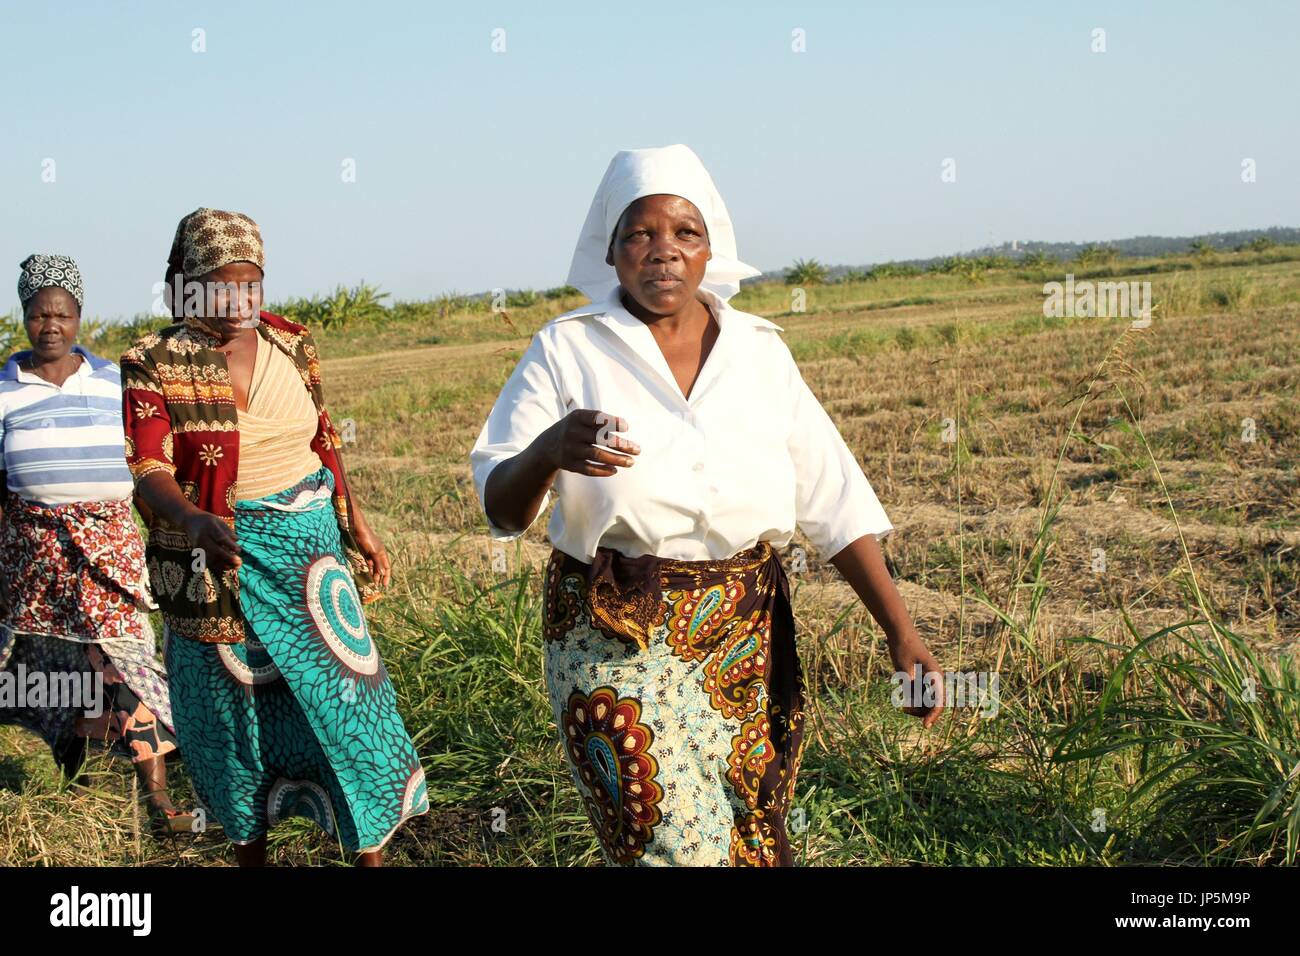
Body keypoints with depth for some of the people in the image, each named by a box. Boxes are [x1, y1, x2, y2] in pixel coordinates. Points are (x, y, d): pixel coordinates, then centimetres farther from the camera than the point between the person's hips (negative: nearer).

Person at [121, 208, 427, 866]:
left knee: (342, 691, 3)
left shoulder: (291, 344, 4)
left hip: (308, 543, 3)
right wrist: (194, 518, -36)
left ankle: (371, 849, 17)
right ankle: (250, 851, 27)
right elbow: (147, 467, -17)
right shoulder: (153, 364, -7)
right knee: (234, 711, 10)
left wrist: (358, 526, 10)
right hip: (217, 559, -2)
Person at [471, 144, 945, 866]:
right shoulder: (566, 350, -3)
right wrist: (548, 452, -29)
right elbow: (501, 508, -7)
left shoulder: (759, 350, 5)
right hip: (616, 642, -3)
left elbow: (833, 501, 4)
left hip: (750, 640, 3)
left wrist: (901, 631, -2)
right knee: (677, 846, -10)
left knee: (757, 841, 7)